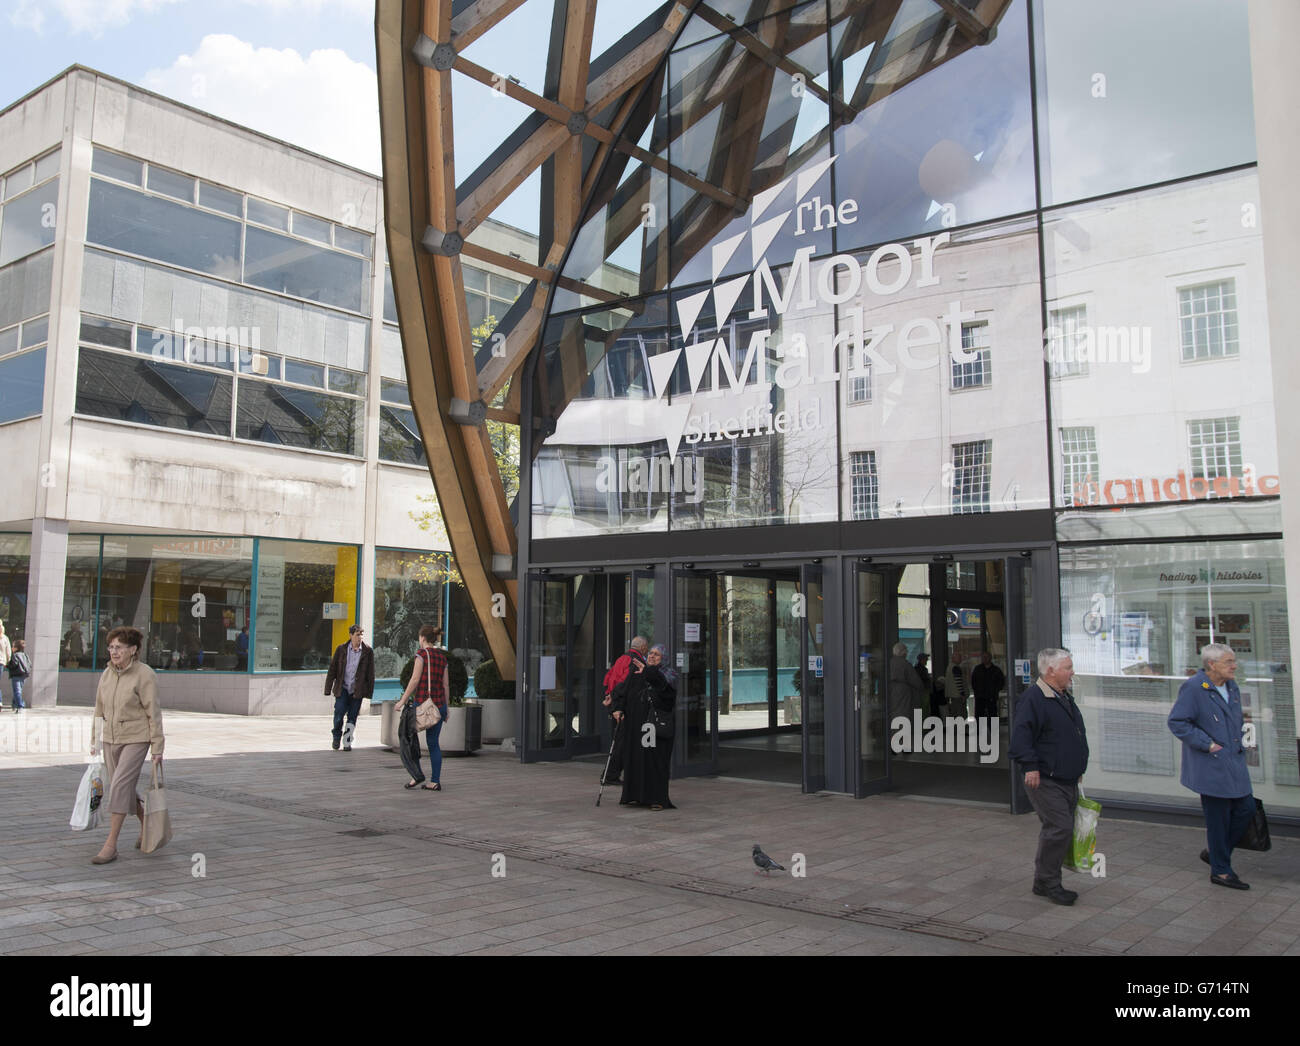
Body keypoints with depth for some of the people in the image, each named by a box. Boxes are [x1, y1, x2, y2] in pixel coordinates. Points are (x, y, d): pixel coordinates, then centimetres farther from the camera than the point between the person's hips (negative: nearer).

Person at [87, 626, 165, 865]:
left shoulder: (145, 675, -13)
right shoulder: (107, 674, 6)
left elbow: (153, 713, -11)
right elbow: (100, 709, 15)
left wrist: (157, 749, -11)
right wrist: (94, 741, 15)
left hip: (136, 740, -6)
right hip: (110, 739, 6)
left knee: (119, 786, -14)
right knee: (125, 789, 13)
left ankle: (110, 846, -9)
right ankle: (145, 824, 36)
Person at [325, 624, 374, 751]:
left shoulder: (368, 651, 1)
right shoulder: (341, 649, 2)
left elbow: (370, 673, 4)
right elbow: (332, 669, 4)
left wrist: (369, 692, 2)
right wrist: (328, 689, 1)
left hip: (357, 690, 0)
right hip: (342, 688, 0)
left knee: (352, 717, 3)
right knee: (339, 712, -10)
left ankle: (347, 743, 16)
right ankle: (336, 737, 15)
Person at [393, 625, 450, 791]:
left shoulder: (422, 653, -6)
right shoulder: (442, 657, 12)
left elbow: (415, 679, -13)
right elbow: (446, 685, 12)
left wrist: (403, 700, -9)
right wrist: (445, 708, 17)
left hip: (422, 702, -6)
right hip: (439, 703, 6)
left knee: (407, 736, 10)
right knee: (433, 742, 9)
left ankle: (417, 774, 1)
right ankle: (435, 782, 5)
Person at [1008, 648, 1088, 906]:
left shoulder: (1065, 698, 17)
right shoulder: (1033, 698, -14)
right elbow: (1021, 735, -21)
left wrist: (1077, 769, 26)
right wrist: (1030, 766, -27)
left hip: (1068, 781, 9)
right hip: (1045, 781, -9)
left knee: (1063, 831, 10)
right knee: (1060, 829, -14)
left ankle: (1045, 883, 20)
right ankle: (1047, 882, -1)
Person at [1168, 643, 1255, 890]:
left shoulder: (1231, 687, 10)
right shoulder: (1193, 688, -16)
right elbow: (1176, 722, -18)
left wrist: (1240, 745, 15)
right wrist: (1208, 744, -19)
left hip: (1234, 763, 8)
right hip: (1211, 767, -8)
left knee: (1246, 809, 9)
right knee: (1218, 818, 0)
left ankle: (1214, 852, 28)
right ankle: (1220, 871, 14)